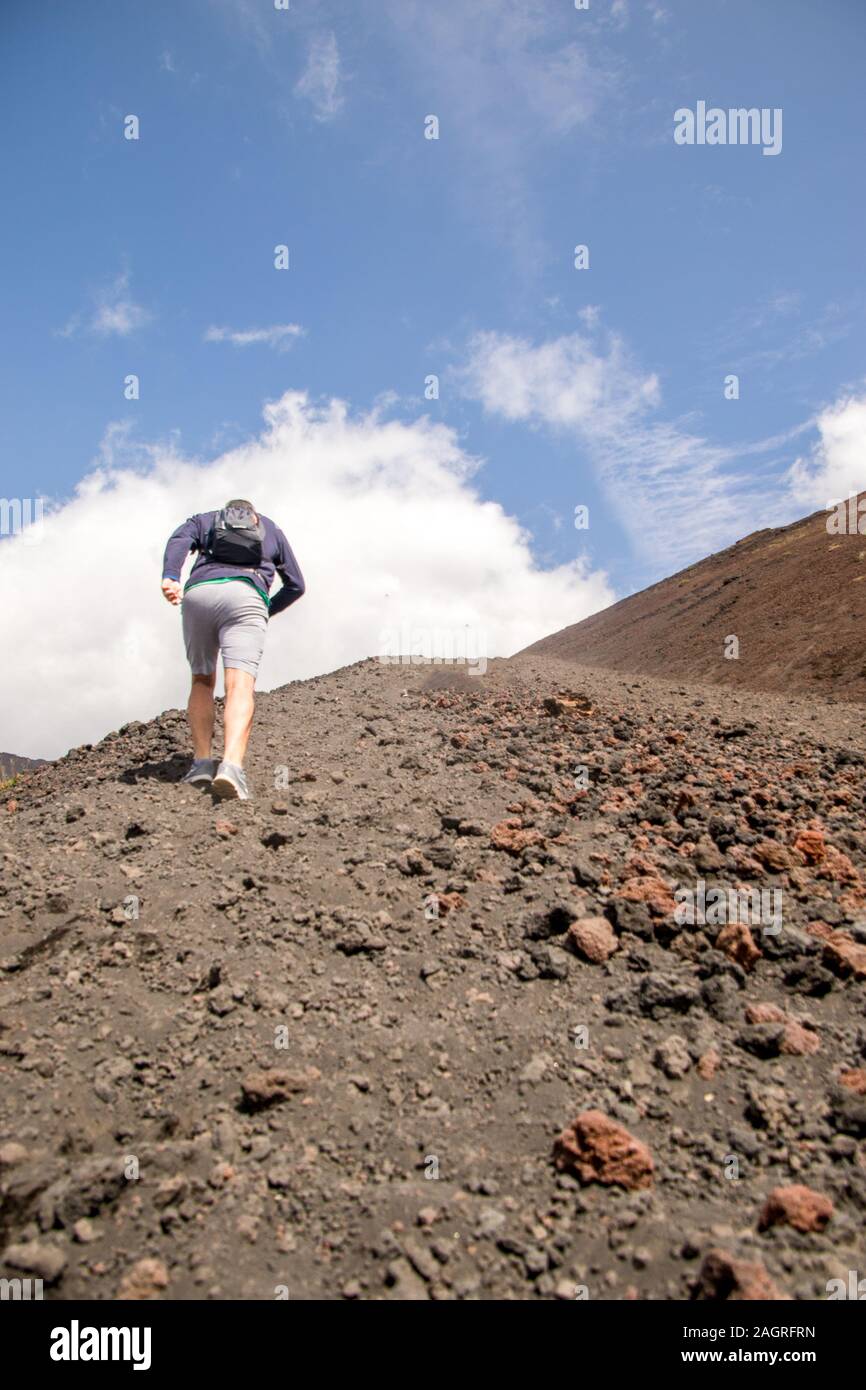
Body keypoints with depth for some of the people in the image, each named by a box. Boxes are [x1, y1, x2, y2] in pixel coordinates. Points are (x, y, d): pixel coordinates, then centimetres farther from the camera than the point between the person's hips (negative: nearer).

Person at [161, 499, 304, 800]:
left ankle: (202, 762, 6)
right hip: (245, 597, -1)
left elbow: (178, 540, 7)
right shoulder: (272, 530, 35)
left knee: (202, 681, 19)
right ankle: (231, 766, -38)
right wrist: (268, 611, 48)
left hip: (198, 594, 2)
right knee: (240, 685, -16)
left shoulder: (204, 520, 32)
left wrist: (170, 578, -11)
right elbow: (296, 585, 33)